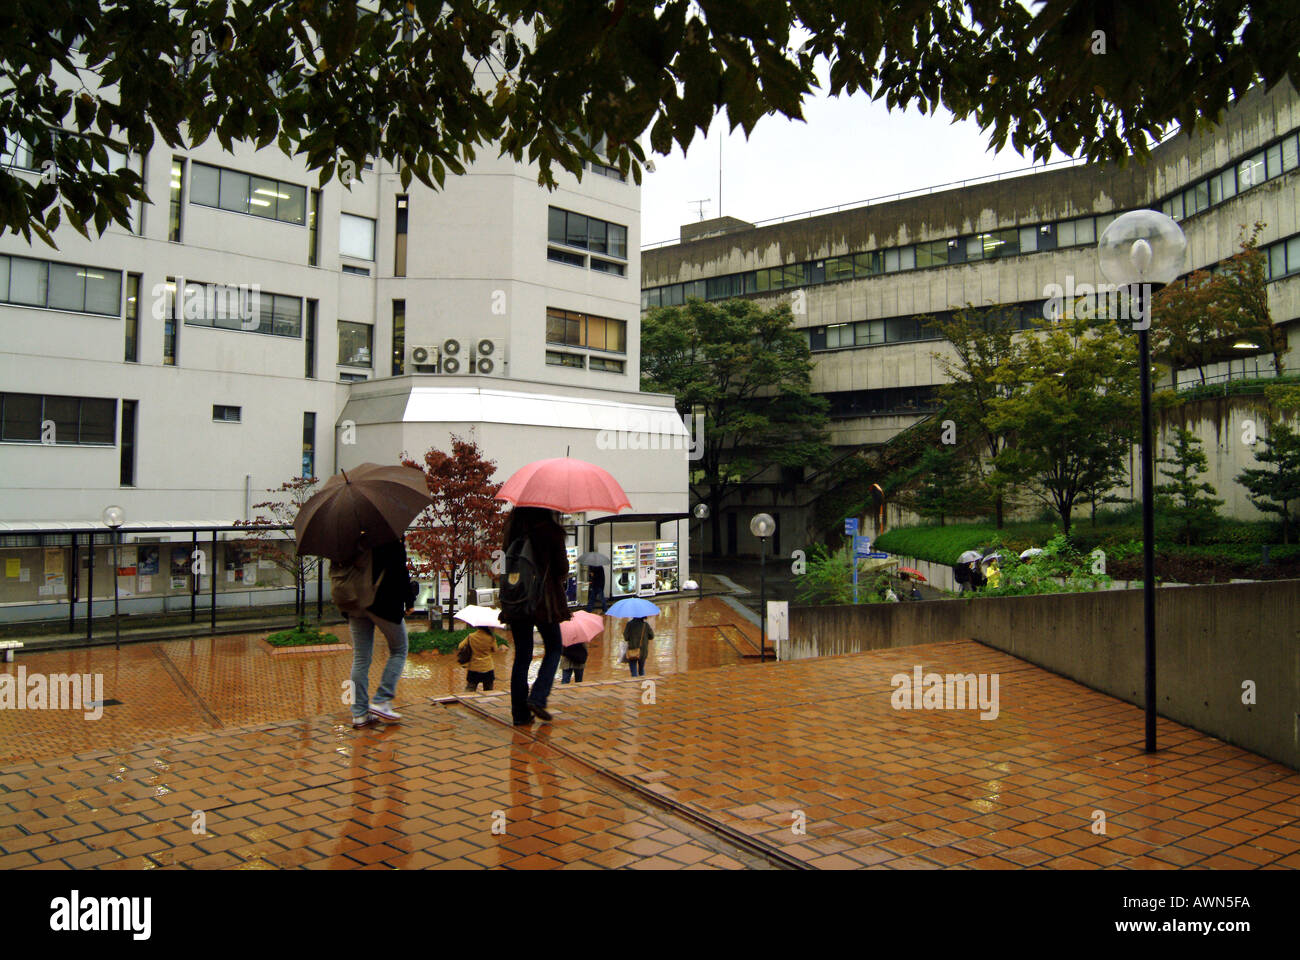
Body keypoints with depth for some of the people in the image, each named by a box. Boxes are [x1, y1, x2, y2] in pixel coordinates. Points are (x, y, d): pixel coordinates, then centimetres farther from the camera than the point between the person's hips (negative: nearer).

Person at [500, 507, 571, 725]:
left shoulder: (512, 527, 0)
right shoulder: (550, 530, -10)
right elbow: (562, 568, -4)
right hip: (545, 600, -4)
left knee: (522, 655, 10)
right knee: (553, 649, 15)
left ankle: (520, 713, 11)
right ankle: (537, 698, -1)